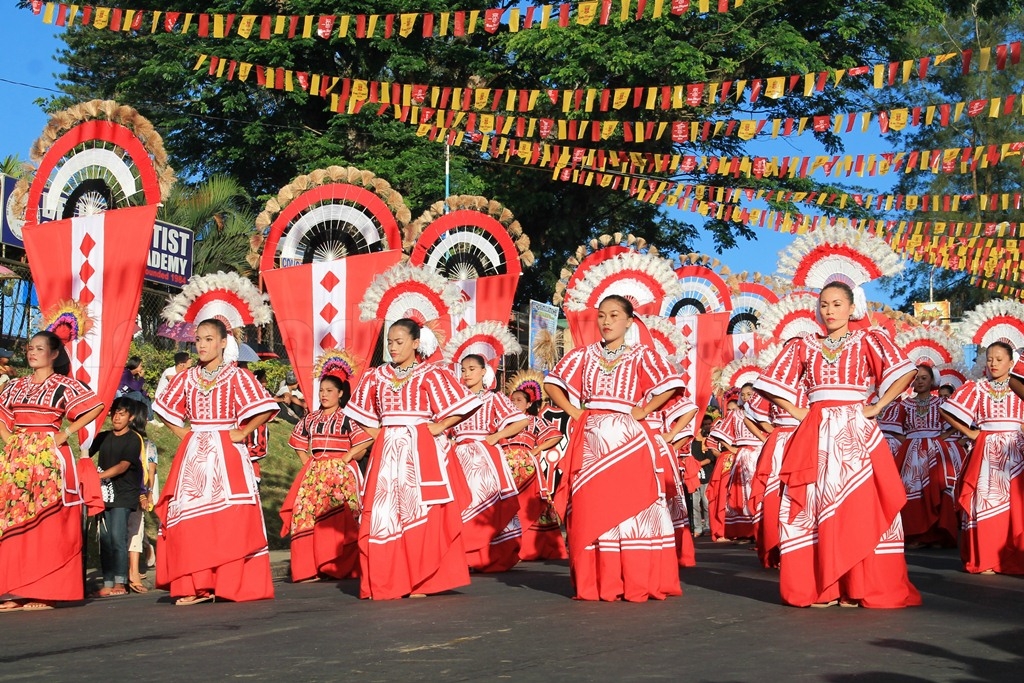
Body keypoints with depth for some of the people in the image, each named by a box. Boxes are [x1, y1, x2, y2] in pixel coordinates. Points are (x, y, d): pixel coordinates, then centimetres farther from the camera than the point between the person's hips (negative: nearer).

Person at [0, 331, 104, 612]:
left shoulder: (64, 385, 0)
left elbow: (96, 407, -8)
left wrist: (67, 432, -9)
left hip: (48, 458, -5)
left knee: (47, 524, -5)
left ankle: (45, 592, -3)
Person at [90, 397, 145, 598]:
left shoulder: (133, 439, -2)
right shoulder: (103, 437, 15)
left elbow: (123, 466, -13)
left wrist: (99, 475, -26)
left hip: (123, 494, -5)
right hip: (104, 493, 5)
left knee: (117, 536, -13)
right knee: (105, 538, 3)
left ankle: (120, 583, -12)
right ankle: (107, 584, 5)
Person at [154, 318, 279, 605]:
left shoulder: (237, 377, -2)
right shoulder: (186, 378, 11)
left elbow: (265, 409, -8)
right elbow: (167, 412, 21)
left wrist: (242, 433, -9)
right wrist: (184, 435, 8)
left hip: (226, 456, -4)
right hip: (193, 455, 4)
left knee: (230, 521, -7)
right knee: (189, 520, -2)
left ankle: (231, 584, -2)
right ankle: (194, 586, 1)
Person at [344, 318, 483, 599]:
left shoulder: (432, 375, 0)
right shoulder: (377, 376, 13)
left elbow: (462, 406, -3)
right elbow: (362, 413, 25)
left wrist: (439, 427, -9)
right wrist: (373, 432, 10)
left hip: (421, 452, -4)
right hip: (387, 452, 4)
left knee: (420, 515, -4)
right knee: (382, 516, -2)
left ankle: (422, 581, 2)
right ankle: (386, 583, 3)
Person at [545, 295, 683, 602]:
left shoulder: (640, 354, 4)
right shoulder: (584, 354, 12)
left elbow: (671, 384, -7)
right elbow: (553, 383, 13)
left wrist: (644, 411, -9)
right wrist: (573, 411, 1)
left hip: (627, 440, -2)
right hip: (591, 440, 3)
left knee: (630, 506, -4)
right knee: (591, 509, 0)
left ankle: (636, 582, 0)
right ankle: (594, 583, 5)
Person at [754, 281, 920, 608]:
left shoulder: (869, 341, 5)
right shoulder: (804, 346, 12)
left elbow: (904, 372, -6)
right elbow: (769, 384, 13)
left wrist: (876, 407, -10)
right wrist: (794, 411, 2)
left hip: (855, 433, -2)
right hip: (815, 435, 3)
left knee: (858, 506, -5)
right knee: (814, 506, -2)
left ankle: (858, 588, -1)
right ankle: (820, 588, 2)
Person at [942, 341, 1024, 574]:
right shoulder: (976, 388, 5)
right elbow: (947, 411, 2)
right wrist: (969, 433, -1)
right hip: (986, 452, -1)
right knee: (986, 504, -4)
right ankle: (985, 561, -2)